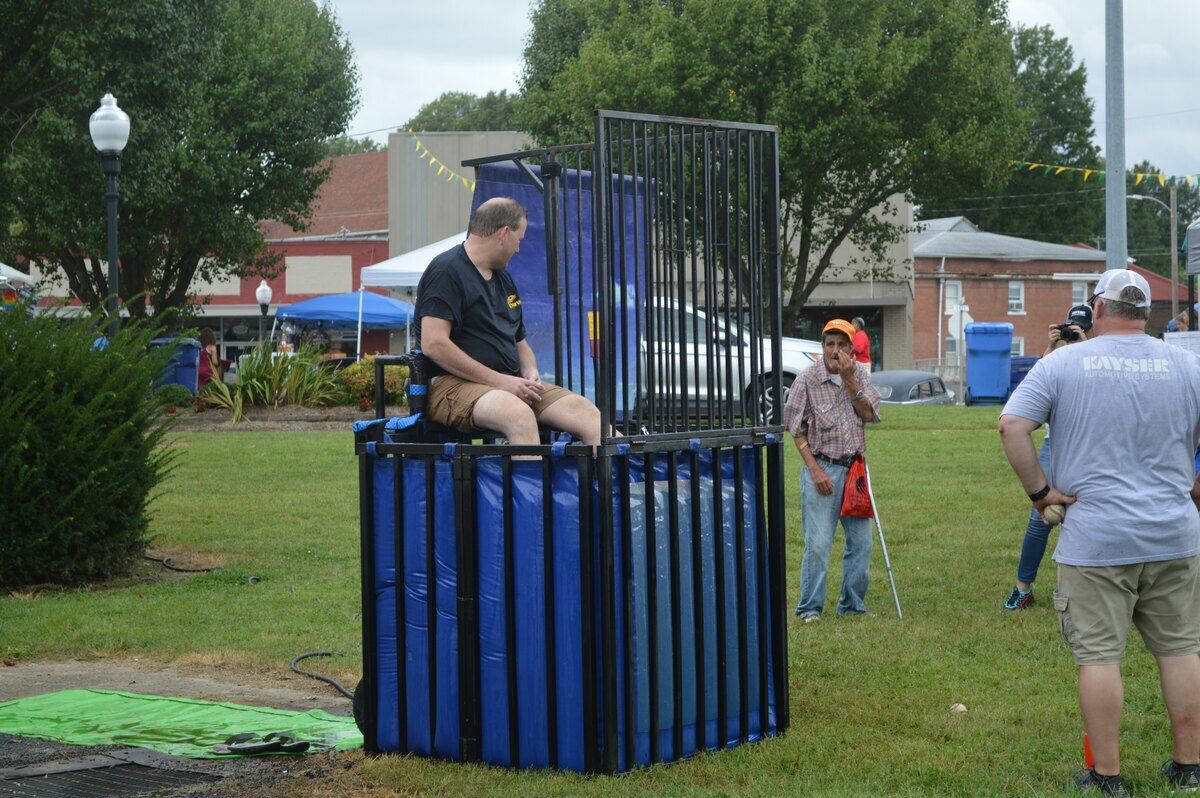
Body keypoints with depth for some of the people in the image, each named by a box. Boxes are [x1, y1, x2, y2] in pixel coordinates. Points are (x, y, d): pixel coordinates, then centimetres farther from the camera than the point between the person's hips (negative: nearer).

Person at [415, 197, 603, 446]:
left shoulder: (503, 278, 24)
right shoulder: (446, 271, -6)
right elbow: (434, 344, -17)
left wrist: (531, 374, 6)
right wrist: (499, 381, -17)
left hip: (511, 385, 8)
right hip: (454, 384, -8)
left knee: (585, 411, -15)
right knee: (520, 415, -38)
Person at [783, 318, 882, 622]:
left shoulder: (860, 373, 7)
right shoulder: (807, 378, -5)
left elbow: (869, 414, -4)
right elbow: (796, 429, -4)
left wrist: (850, 380, -14)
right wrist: (815, 470, -11)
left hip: (855, 468, 5)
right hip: (822, 467, -4)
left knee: (861, 542, 7)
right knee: (818, 543, -9)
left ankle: (853, 605, 19)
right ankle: (810, 607, 0)